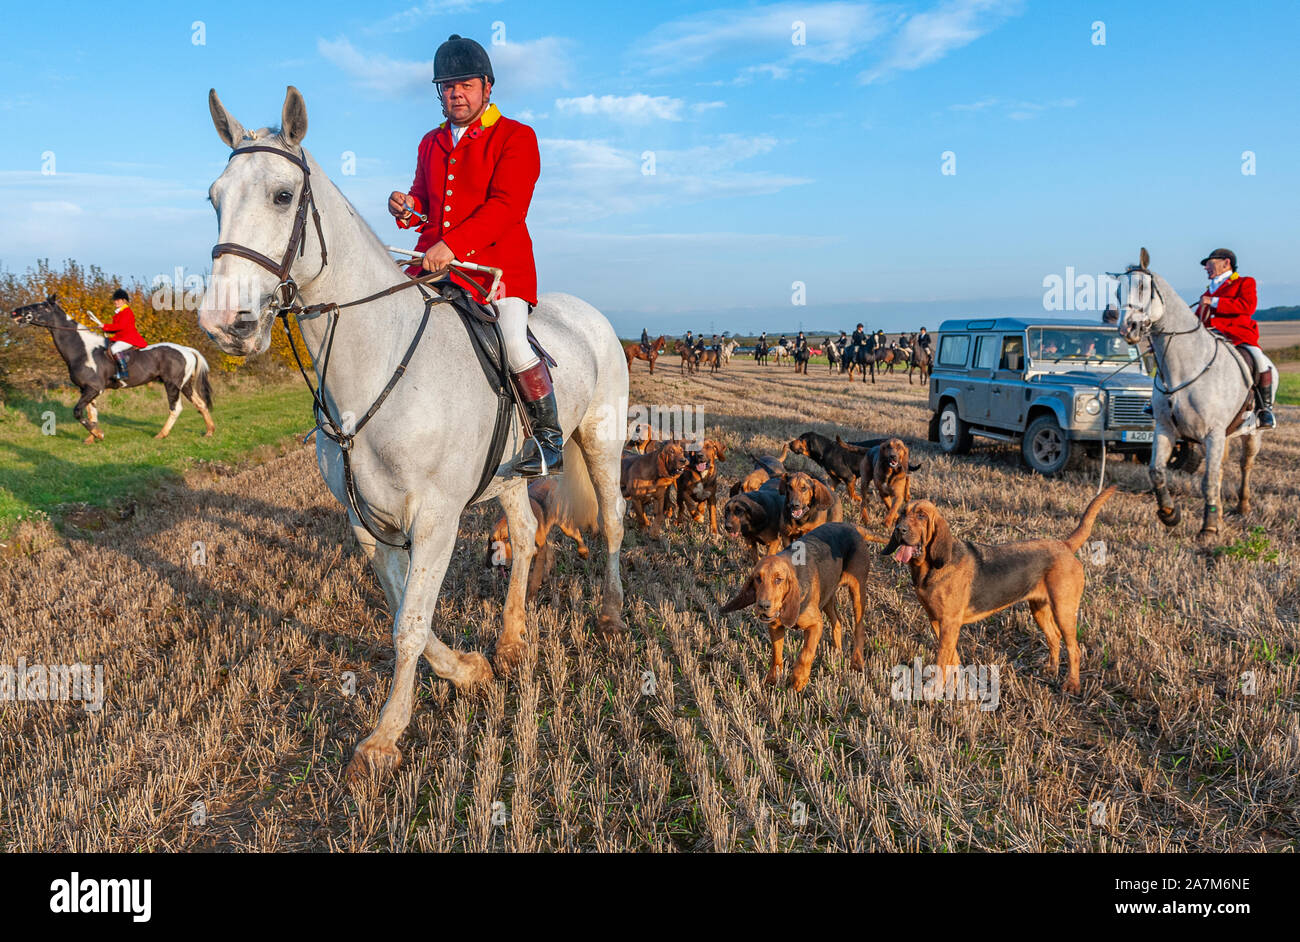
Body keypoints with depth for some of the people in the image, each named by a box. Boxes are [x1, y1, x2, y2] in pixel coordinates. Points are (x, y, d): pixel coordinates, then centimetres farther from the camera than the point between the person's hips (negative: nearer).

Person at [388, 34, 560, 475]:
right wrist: (409, 207, 2)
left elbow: (505, 206, -13)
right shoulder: (431, 143, 20)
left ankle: (549, 436, -9)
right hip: (432, 265, 6)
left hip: (498, 266, -6)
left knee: (513, 340, -28)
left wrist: (453, 245, -26)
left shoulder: (516, 137, 0)